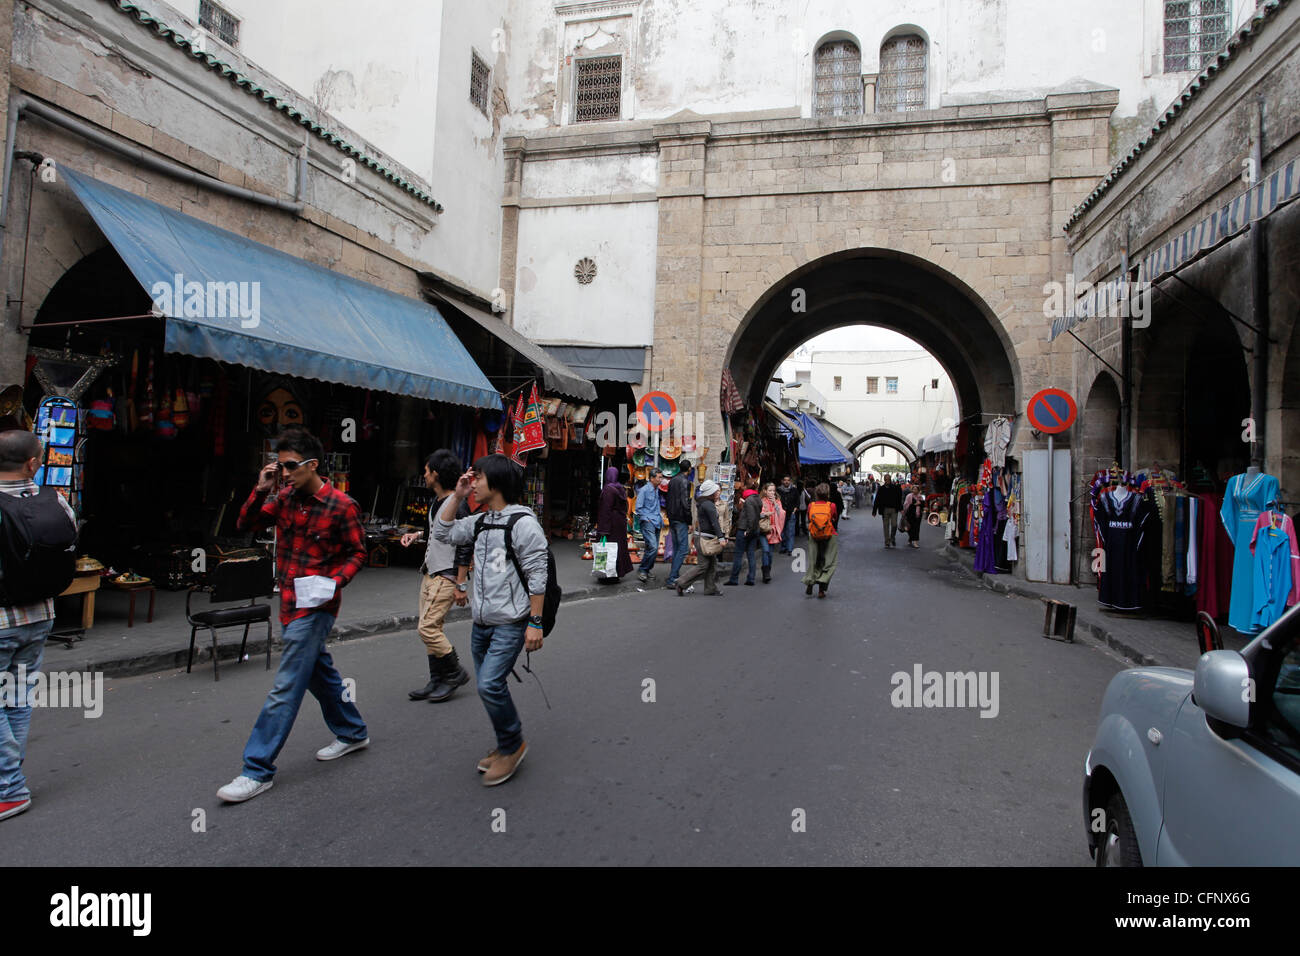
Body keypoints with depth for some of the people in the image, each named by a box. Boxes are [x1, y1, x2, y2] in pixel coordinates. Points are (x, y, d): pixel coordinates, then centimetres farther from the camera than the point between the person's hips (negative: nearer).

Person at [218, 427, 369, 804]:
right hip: (290, 602, 8)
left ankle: (257, 771, 4)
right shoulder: (285, 497, 5)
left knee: (286, 687, -4)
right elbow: (246, 525, 8)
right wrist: (261, 491, -6)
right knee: (318, 671, 19)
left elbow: (357, 553, -5)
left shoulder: (341, 506, -14)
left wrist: (335, 582, -21)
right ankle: (352, 733, 36)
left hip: (314, 607, -7)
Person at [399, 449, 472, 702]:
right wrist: (418, 535, 13)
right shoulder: (437, 501, 12)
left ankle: (455, 673, 5)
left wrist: (461, 585, -20)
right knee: (430, 628, 11)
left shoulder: (457, 505, -17)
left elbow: (464, 547, -19)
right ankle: (438, 681, 20)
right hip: (429, 573, 10)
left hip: (446, 577, -10)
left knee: (427, 628, -12)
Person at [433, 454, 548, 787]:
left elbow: (537, 576, -15)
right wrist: (457, 495, 7)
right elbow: (443, 532, 15)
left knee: (490, 684, -15)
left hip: (511, 624, -8)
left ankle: (513, 744, 7)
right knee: (489, 687, 13)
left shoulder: (523, 522, -13)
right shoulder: (480, 522, 11)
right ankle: (506, 746, 31)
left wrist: (535, 622, -17)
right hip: (481, 623, 8)